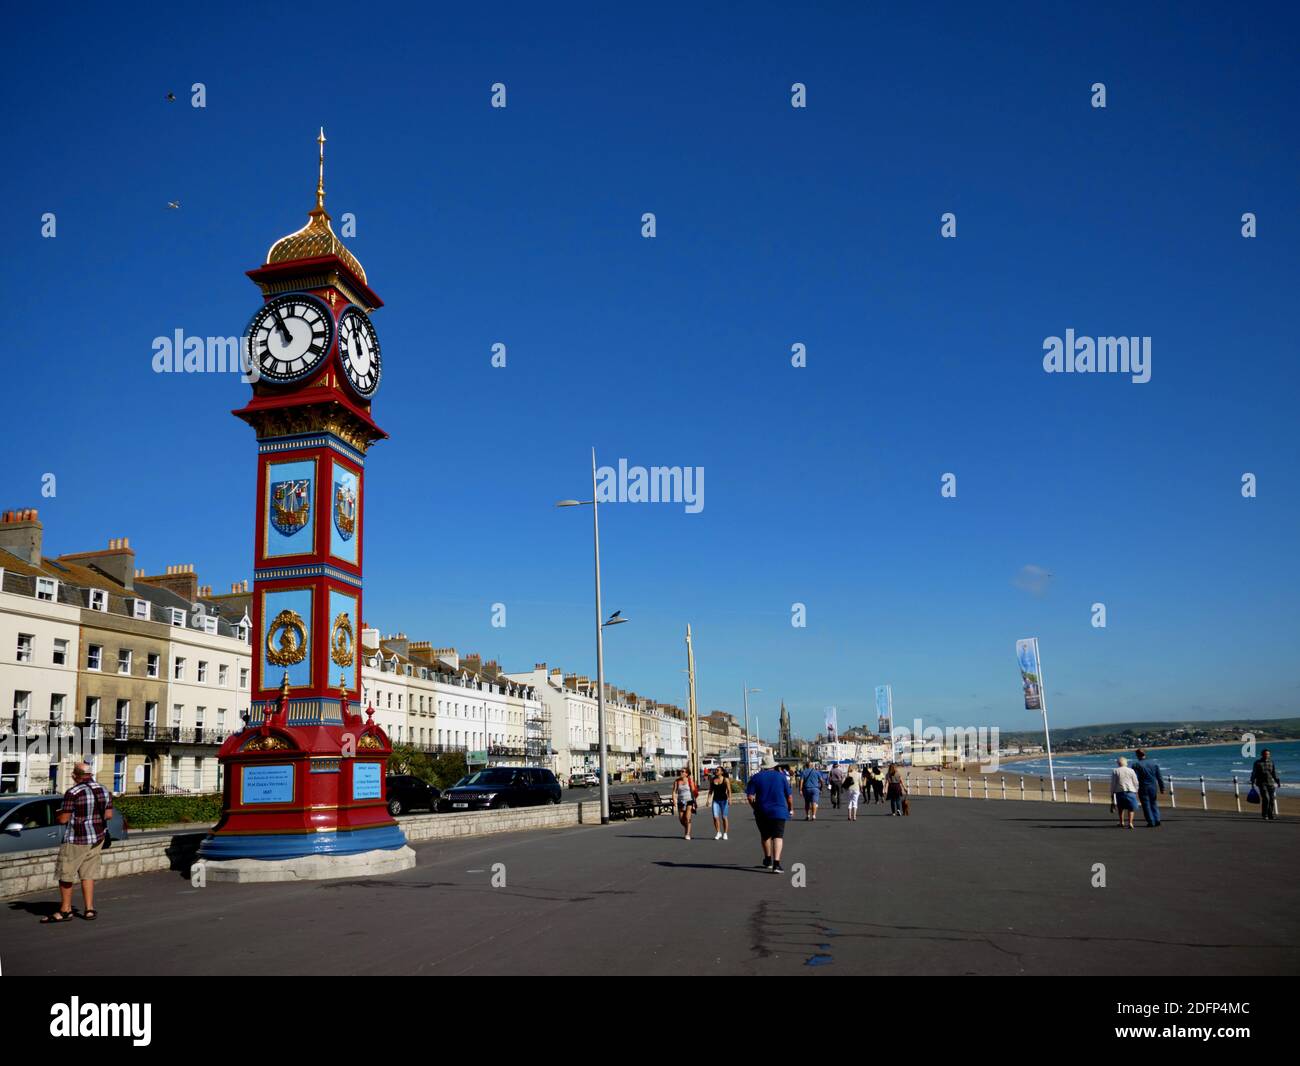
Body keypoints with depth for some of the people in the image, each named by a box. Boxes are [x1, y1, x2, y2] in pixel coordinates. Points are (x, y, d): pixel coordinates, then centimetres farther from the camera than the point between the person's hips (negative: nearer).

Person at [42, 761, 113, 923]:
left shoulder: (73, 793, -17)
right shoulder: (103, 790, 3)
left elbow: (63, 819, -15)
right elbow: (109, 814, 8)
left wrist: (59, 813, 6)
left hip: (76, 841, -6)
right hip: (97, 839, 6)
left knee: (66, 875, 8)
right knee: (88, 874, 13)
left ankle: (65, 911, 16)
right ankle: (89, 910, 13)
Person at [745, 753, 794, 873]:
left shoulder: (756, 777, 1)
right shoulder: (781, 776, 1)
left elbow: (749, 797, -5)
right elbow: (789, 796, 3)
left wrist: (755, 807, 11)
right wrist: (791, 809, 18)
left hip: (762, 812, 2)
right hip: (779, 811, -2)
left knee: (765, 836, 19)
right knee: (778, 836, -5)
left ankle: (768, 860, 33)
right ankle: (776, 863, -20)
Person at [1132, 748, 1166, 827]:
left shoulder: (1136, 765, -12)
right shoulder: (1154, 763, 2)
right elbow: (1159, 777, 5)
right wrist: (1162, 787, 12)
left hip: (1143, 788, -4)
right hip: (1153, 787, 4)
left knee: (1146, 805, 5)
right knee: (1153, 803, 18)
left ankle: (1151, 822, 5)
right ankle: (1157, 820, 10)